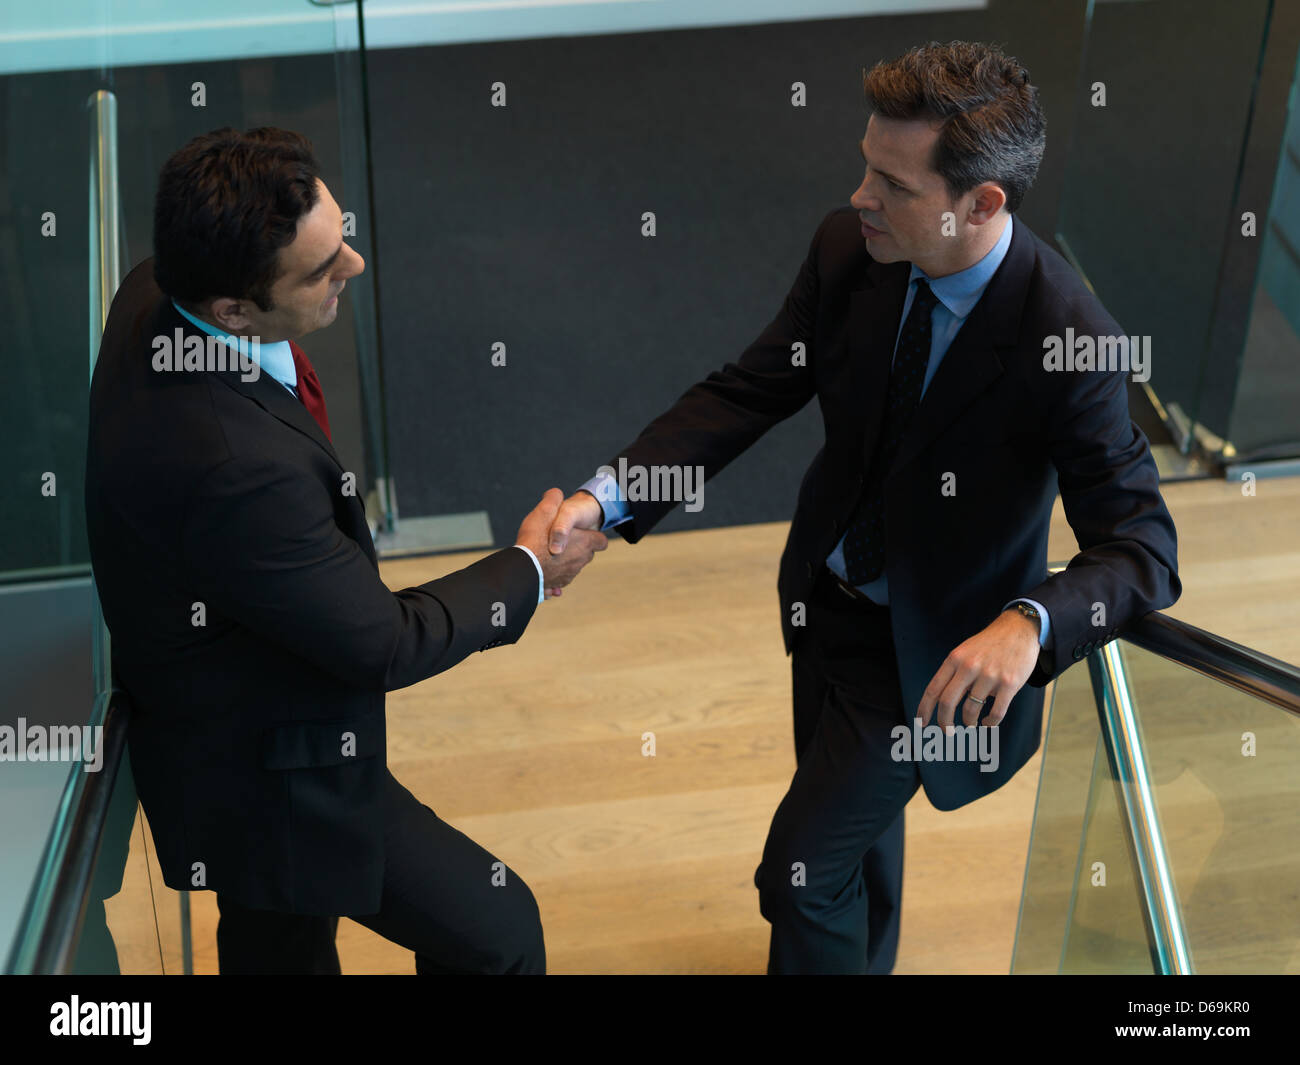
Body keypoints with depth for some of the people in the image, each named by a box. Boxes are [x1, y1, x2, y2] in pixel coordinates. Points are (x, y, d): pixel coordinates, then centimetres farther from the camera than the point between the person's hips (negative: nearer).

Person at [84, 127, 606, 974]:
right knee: (498, 931, 7)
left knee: (282, 946, 30)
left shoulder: (155, 295, -13)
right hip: (273, 779, -9)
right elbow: (383, 643, -25)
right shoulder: (230, 461, -41)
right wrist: (531, 571, -10)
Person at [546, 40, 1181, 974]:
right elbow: (751, 391, -9)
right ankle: (869, 959, 58)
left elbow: (1142, 547, -29)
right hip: (831, 592, 6)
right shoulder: (849, 249, -15)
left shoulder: (1070, 340, -31)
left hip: (933, 649, -5)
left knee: (800, 868, -4)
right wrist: (611, 495, -22)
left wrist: (1028, 624, -49)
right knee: (856, 828, 28)